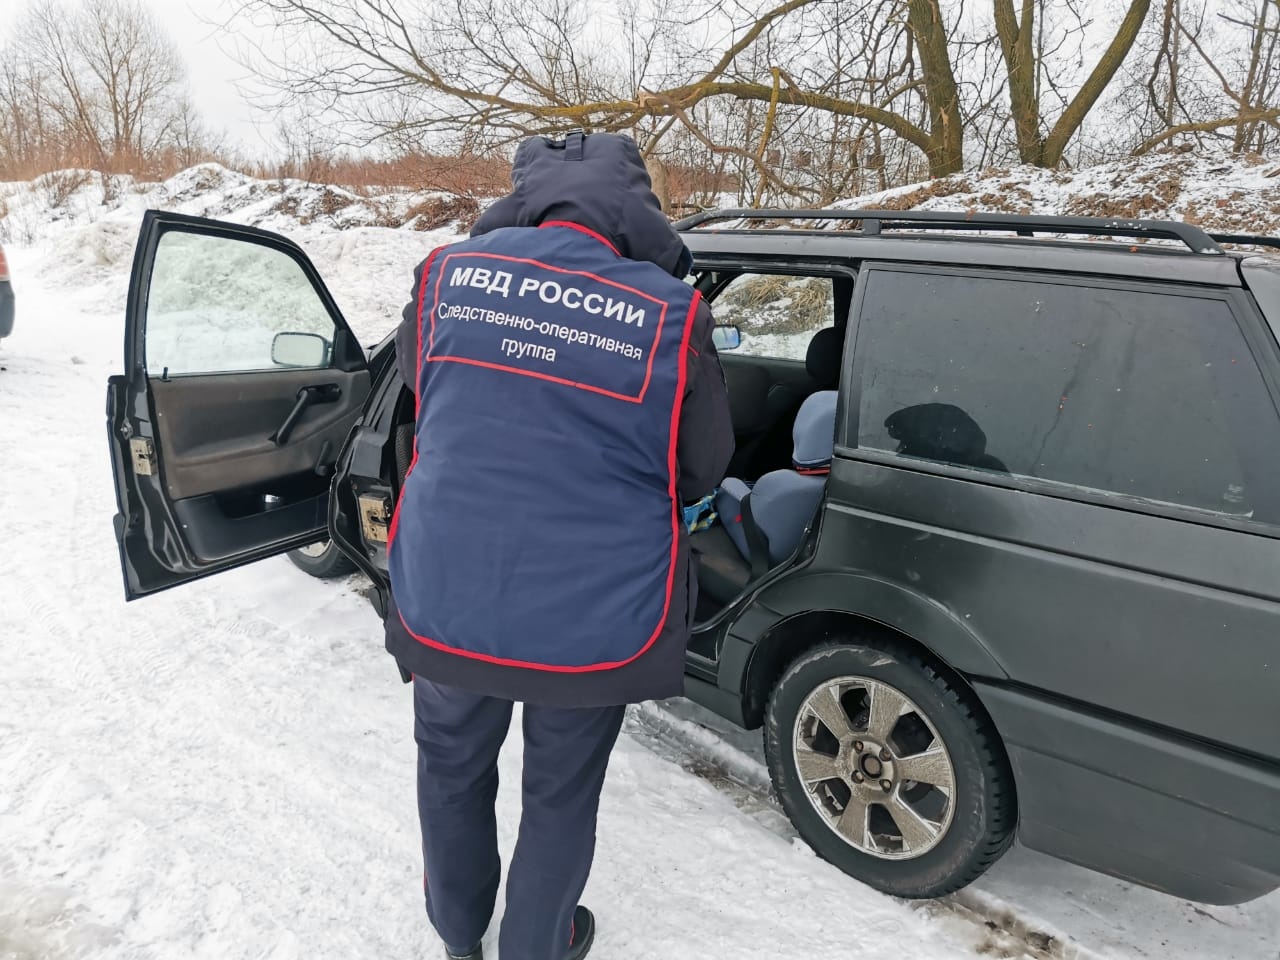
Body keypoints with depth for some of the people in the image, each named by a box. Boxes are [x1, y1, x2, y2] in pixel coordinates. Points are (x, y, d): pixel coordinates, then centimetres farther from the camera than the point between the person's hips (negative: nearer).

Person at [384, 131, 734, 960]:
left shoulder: (448, 273, -7)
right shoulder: (669, 314, -15)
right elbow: (703, 470, -2)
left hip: (445, 602, 3)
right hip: (591, 619, -2)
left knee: (453, 767, 28)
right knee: (560, 796, 22)